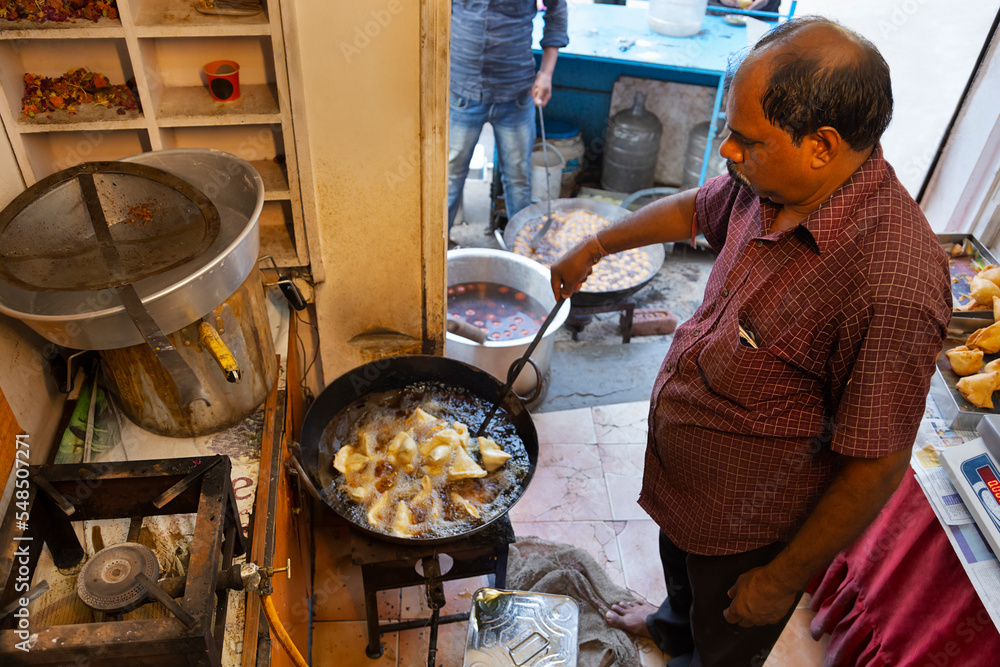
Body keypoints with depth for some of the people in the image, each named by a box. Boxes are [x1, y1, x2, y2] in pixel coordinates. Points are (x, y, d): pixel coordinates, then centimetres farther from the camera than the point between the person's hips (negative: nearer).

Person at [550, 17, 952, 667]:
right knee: (680, 562, 37)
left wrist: (783, 578, -17)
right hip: (681, 469, 8)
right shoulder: (769, 186, -14)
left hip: (749, 527, -7)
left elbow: (877, 468, -29)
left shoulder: (894, 284, -38)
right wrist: (592, 248, 20)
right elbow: (692, 210, 8)